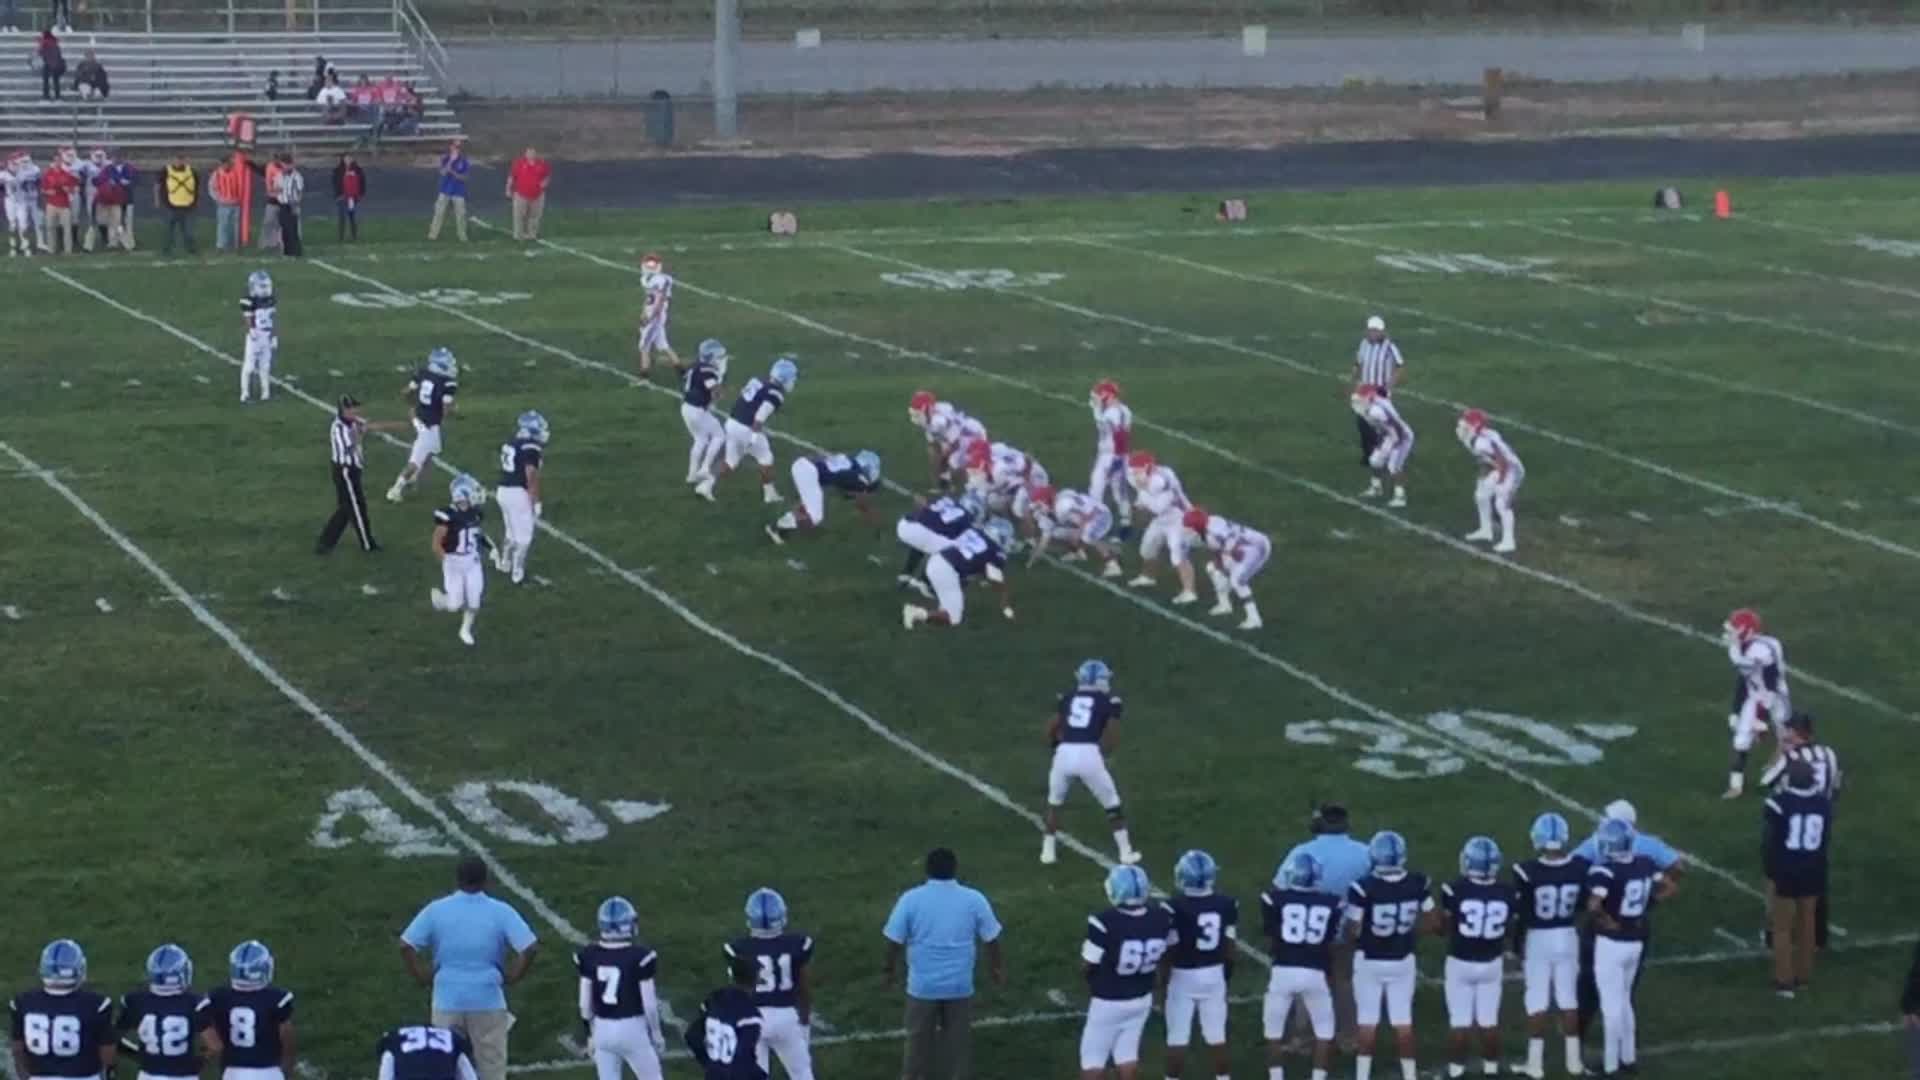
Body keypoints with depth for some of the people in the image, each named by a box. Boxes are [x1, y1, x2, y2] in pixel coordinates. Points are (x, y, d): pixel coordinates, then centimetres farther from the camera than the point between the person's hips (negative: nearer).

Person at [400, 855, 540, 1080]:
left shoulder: (436, 910, -4)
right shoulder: (500, 912, -8)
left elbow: (406, 945, -6)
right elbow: (529, 947, -14)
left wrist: (424, 977, 4)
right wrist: (512, 977, 0)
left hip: (447, 1001, 1)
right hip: (488, 1001, -1)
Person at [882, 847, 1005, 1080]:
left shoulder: (910, 899, -10)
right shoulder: (974, 899, -6)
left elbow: (895, 940, -6)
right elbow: (991, 938, 2)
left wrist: (890, 969, 11)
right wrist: (997, 967, 18)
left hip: (922, 984, 0)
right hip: (960, 985, 0)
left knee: (919, 1037, 14)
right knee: (958, 1038, 13)